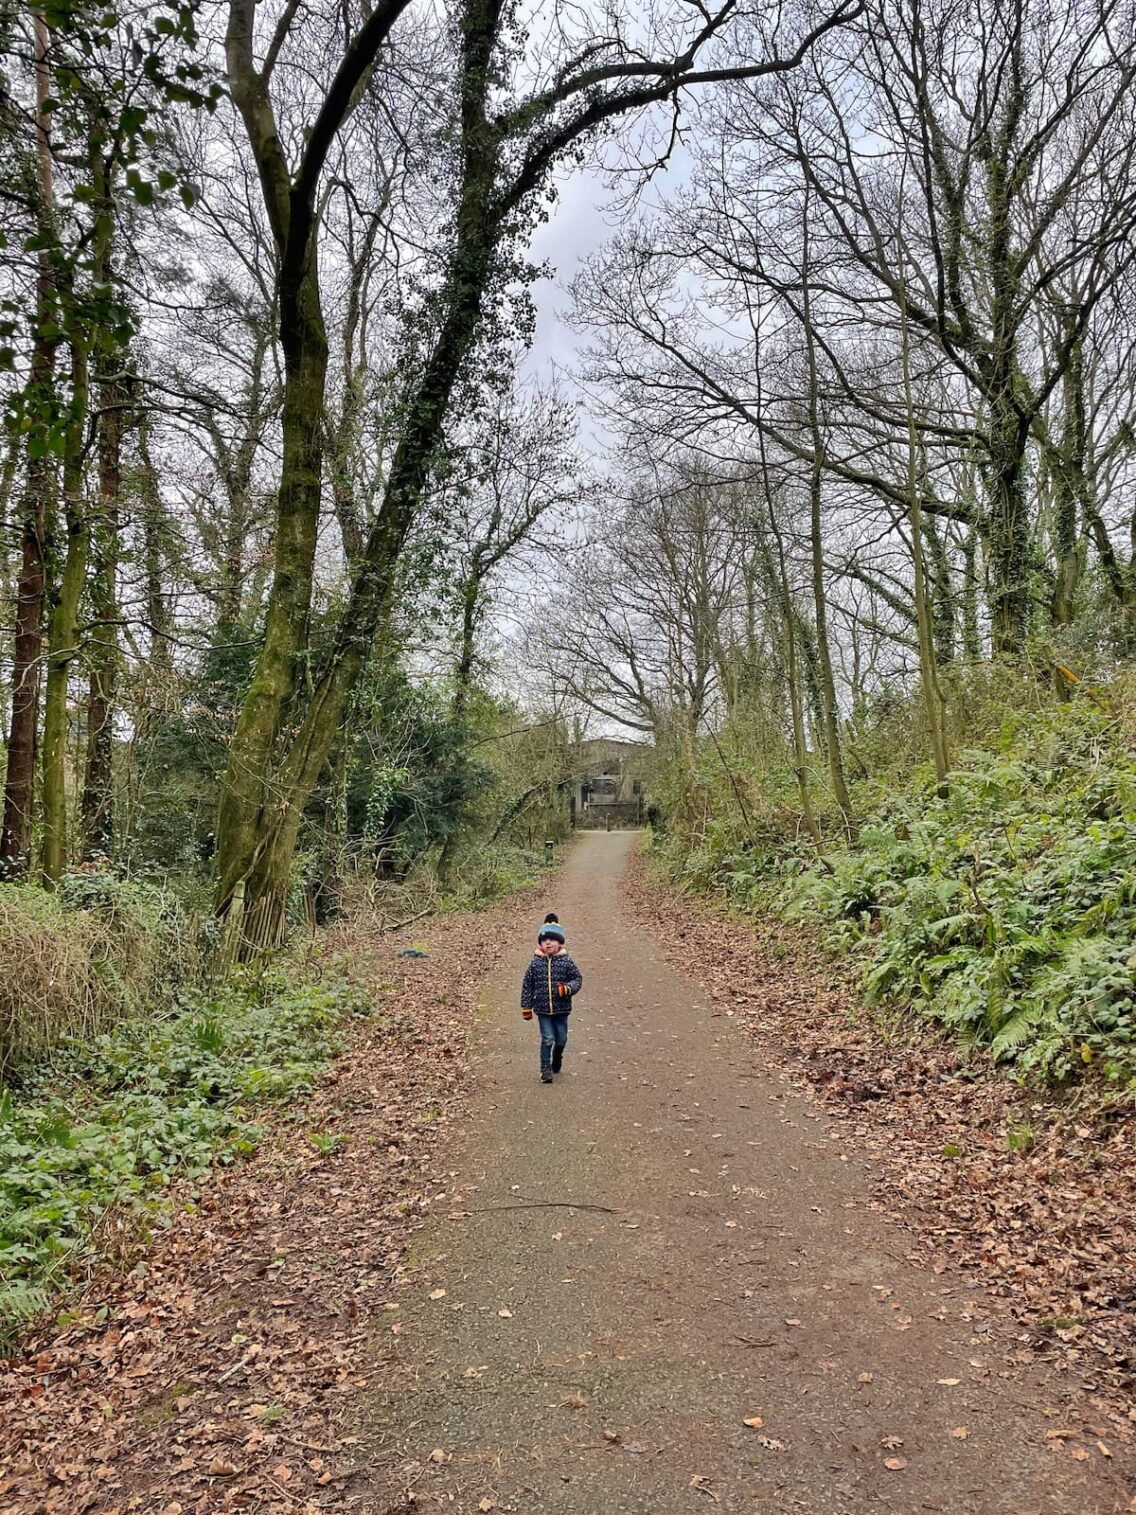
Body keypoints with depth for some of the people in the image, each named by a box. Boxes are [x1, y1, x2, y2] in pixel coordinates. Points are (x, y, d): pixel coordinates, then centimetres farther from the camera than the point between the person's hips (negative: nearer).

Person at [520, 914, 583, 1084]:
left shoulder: (566, 962, -5)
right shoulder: (535, 963, -4)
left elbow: (578, 979, 0)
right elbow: (527, 985, 1)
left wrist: (567, 988, -20)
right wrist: (526, 1007, 1)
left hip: (561, 1008, 1)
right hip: (543, 1009, -1)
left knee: (561, 1038, 13)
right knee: (547, 1039, -5)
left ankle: (557, 1059, 42)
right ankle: (546, 1069, 7)